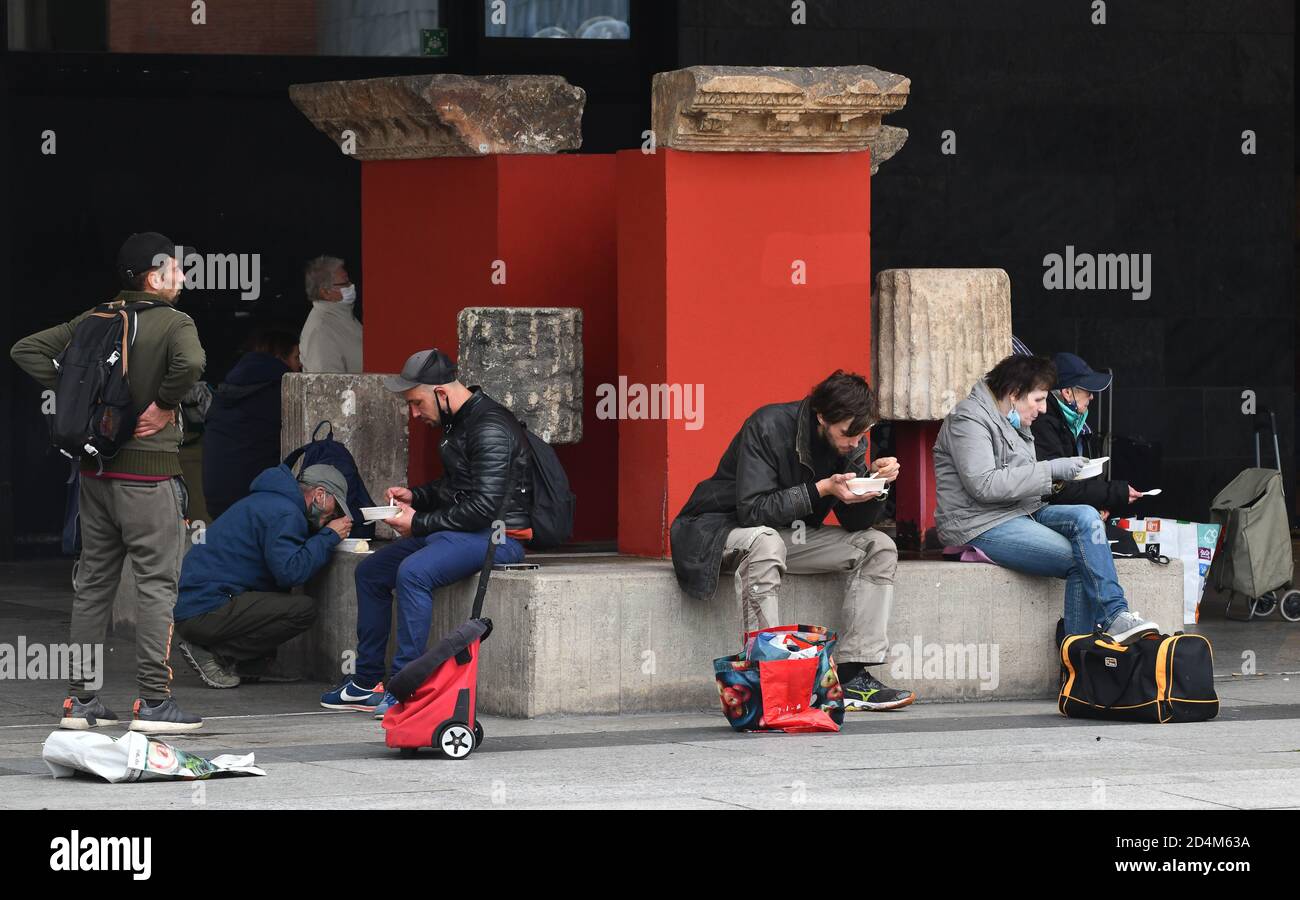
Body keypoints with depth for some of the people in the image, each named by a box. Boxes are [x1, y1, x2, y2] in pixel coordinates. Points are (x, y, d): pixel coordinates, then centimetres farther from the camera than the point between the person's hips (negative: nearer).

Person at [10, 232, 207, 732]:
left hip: (96, 470, 6)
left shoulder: (95, 320, 9)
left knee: (93, 580, 11)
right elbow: (190, 364, -31)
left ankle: (80, 698, 13)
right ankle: (154, 701, -6)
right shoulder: (173, 323, -9)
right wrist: (164, 405, -15)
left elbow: (26, 350, 9)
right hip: (148, 472, -6)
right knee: (157, 582, -3)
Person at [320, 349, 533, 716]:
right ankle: (367, 682, 14)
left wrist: (419, 523, -17)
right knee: (370, 572, 11)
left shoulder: (491, 429, -19)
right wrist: (415, 497, 8)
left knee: (413, 572, -34)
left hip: (497, 534, -11)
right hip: (459, 532, 11)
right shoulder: (456, 422, 13)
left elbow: (483, 506, -25)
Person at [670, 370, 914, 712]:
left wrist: (875, 479, -19)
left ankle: (852, 676, -14)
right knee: (765, 541, -41)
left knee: (880, 548, -7)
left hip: (790, 533, 7)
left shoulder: (850, 442, -3)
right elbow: (752, 509, -29)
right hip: (724, 529, -7)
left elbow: (855, 522, -1)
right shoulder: (767, 427, -24)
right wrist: (822, 489, -31)